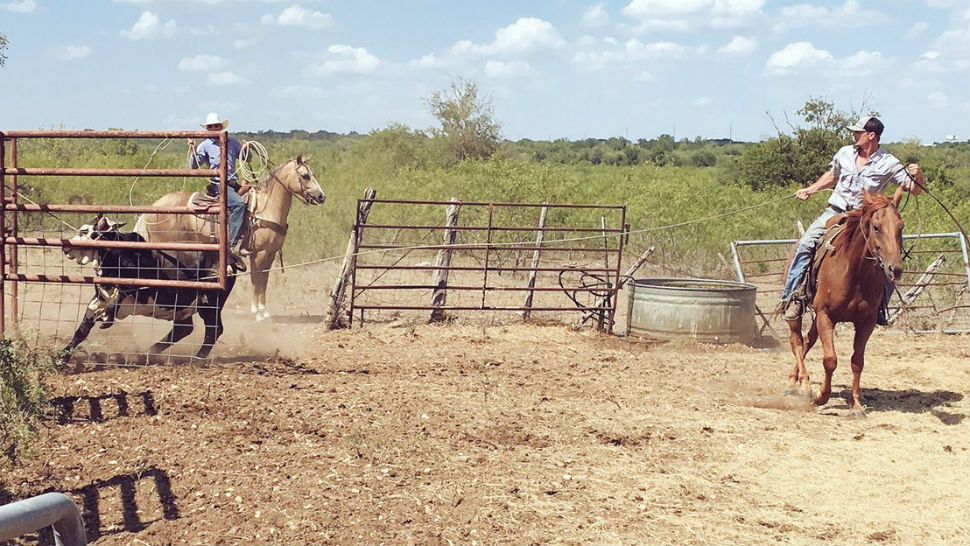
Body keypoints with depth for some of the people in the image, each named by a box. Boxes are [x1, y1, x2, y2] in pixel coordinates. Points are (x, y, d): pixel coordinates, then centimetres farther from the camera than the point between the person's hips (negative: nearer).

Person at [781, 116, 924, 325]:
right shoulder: (845, 153, 6)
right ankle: (792, 296, -16)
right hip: (835, 212, 2)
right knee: (806, 243, -22)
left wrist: (917, 176, -27)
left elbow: (915, 190, -6)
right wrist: (810, 190, 22)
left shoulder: (888, 164, -6)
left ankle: (880, 308, 1)